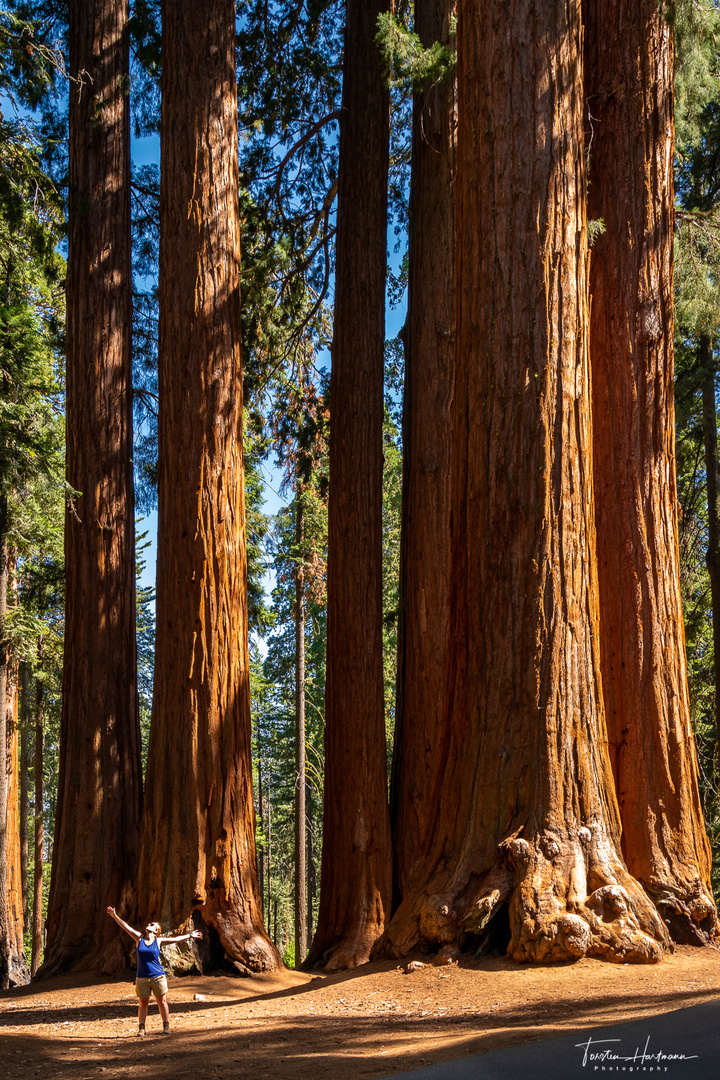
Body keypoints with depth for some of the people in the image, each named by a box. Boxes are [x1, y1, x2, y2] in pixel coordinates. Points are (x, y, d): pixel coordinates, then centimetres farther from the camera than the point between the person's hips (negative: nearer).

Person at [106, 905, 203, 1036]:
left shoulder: (158, 941, 1)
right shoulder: (139, 938, 4)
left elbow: (176, 939, 5)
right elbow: (126, 926, 1)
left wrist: (190, 935, 5)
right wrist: (115, 916, -3)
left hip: (157, 976, -1)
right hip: (142, 977, 1)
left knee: (162, 1002, 2)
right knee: (143, 1004, 6)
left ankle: (166, 1026, 9)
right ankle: (141, 1028, 13)